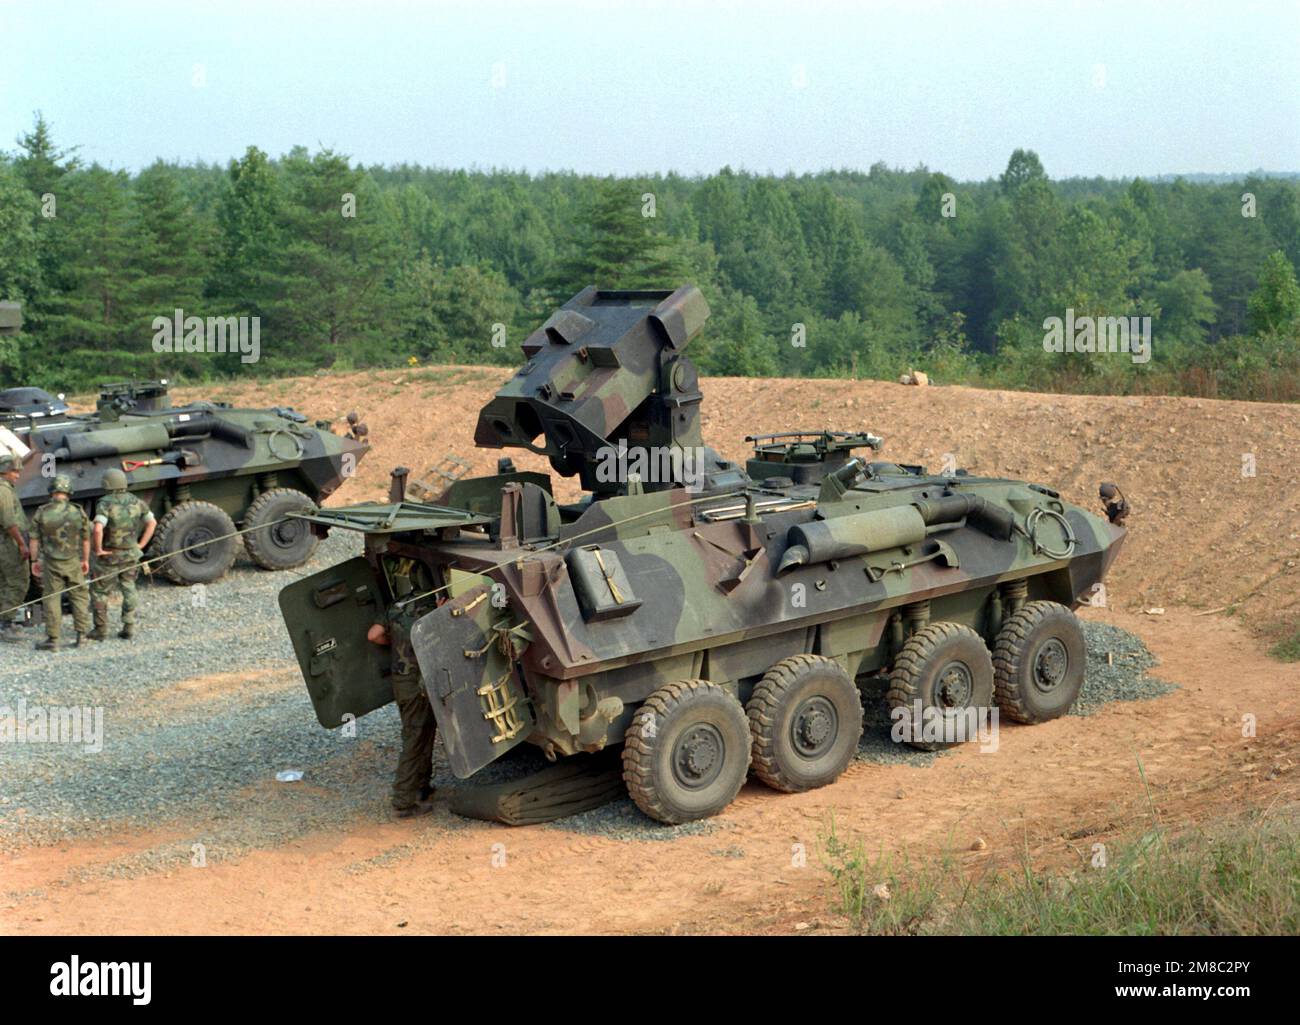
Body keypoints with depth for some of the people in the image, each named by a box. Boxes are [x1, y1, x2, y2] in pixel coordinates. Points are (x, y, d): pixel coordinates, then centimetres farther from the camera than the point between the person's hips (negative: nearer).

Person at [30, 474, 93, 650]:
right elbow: (85, 539, 3)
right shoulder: (78, 512, -5)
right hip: (72, 562, 1)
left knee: (51, 599, 3)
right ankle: (82, 634, 11)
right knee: (79, 596, 13)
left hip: (50, 563, -1)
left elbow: (34, 539, -3)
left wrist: (34, 561, 8)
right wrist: (86, 560, 14)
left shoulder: (42, 513, -8)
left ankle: (53, 639, 2)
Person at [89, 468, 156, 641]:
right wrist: (141, 544, 8)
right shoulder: (135, 502, -1)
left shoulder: (105, 504, -18)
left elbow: (98, 529, -32)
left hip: (109, 556, -5)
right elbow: (152, 523, 6)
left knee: (99, 592, 10)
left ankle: (100, 630, 14)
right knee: (129, 590, 16)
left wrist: (98, 549, -18)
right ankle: (129, 629, 12)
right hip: (131, 555, 5)